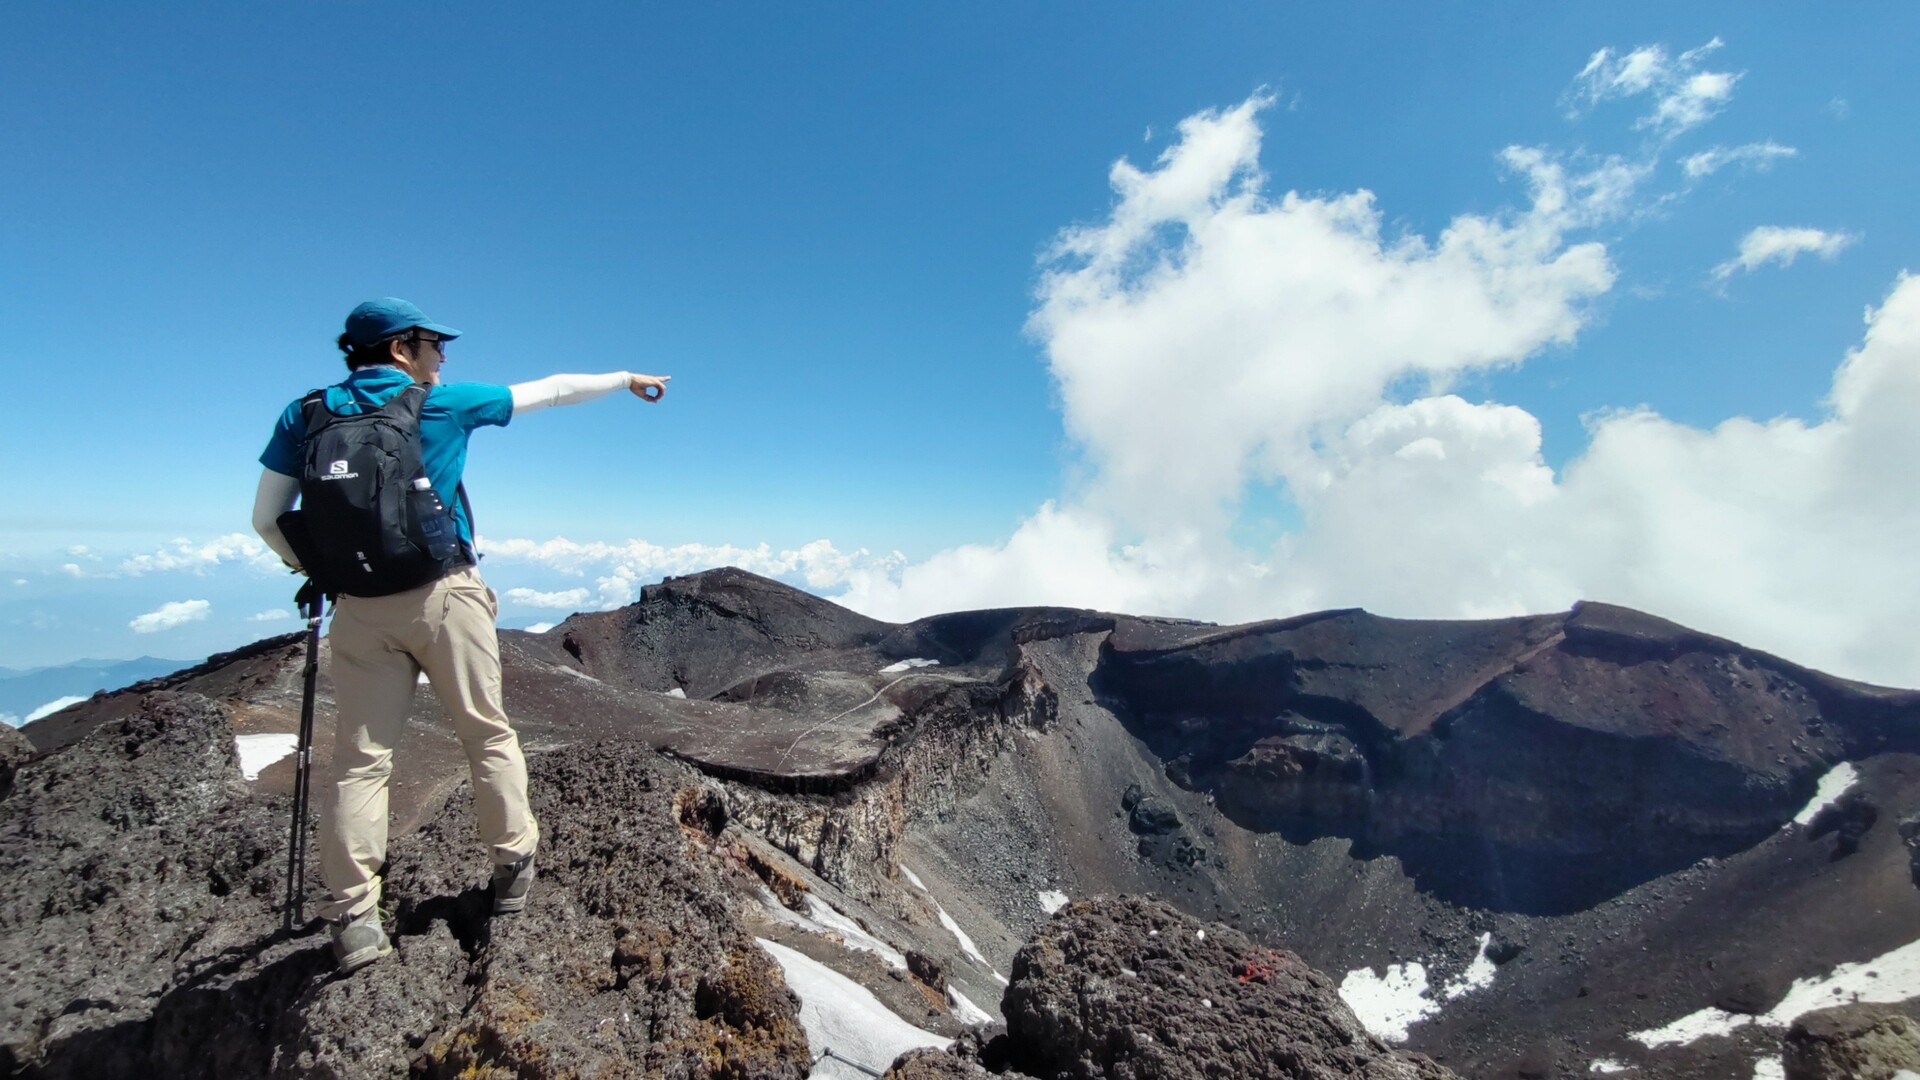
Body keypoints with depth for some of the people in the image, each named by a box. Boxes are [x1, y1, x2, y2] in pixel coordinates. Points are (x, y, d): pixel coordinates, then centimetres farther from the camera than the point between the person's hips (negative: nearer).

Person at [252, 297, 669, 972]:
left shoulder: (305, 415, 6)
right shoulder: (445, 403, -1)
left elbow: (267, 520, 5)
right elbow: (553, 391, 8)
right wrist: (627, 379, 21)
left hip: (361, 606, 3)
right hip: (444, 594, -2)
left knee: (361, 757, 8)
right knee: (487, 733, 12)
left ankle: (354, 917, 8)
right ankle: (513, 865, 23)